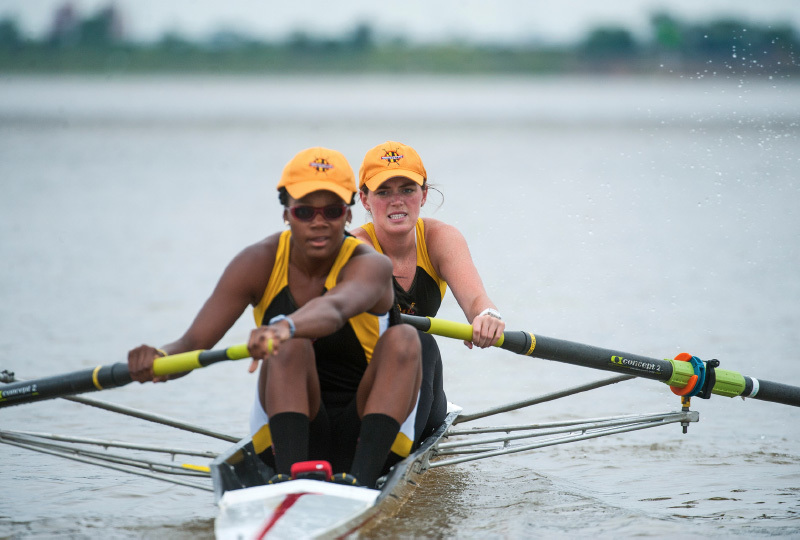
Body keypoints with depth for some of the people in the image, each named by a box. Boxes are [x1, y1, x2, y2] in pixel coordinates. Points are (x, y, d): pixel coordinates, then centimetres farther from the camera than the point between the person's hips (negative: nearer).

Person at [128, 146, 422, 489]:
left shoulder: (371, 265, -15)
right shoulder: (259, 263, -5)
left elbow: (334, 308, -41)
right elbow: (193, 343, -13)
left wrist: (285, 328, -63)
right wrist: (159, 359, -38)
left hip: (365, 437, -1)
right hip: (288, 434, 1)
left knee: (403, 338, -28)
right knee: (291, 345, -28)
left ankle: (361, 478, -44)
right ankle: (289, 475, -46)